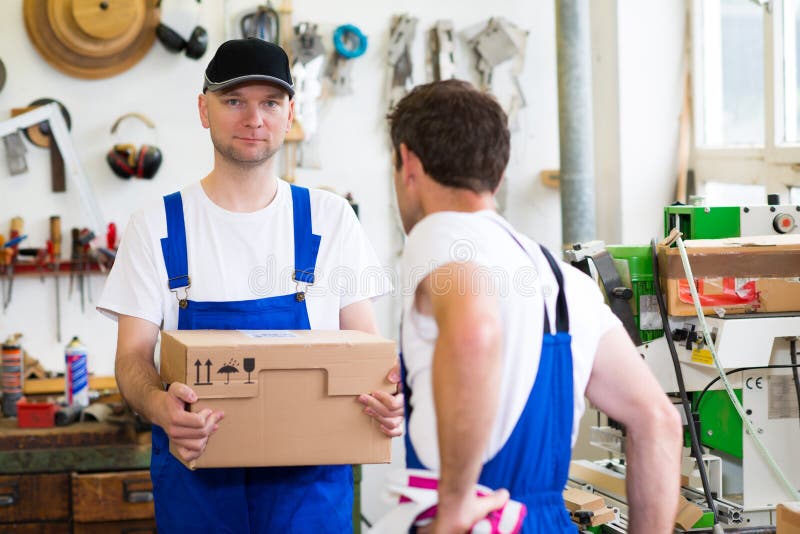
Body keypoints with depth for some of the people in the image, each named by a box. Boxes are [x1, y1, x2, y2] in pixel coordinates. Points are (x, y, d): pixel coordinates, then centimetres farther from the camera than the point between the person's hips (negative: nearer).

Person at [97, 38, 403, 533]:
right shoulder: (157, 225, 2)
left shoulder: (330, 218, 4)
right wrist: (159, 405, -25)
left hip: (311, 478, 0)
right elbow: (134, 355, -1)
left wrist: (390, 398, -20)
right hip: (196, 473, 0)